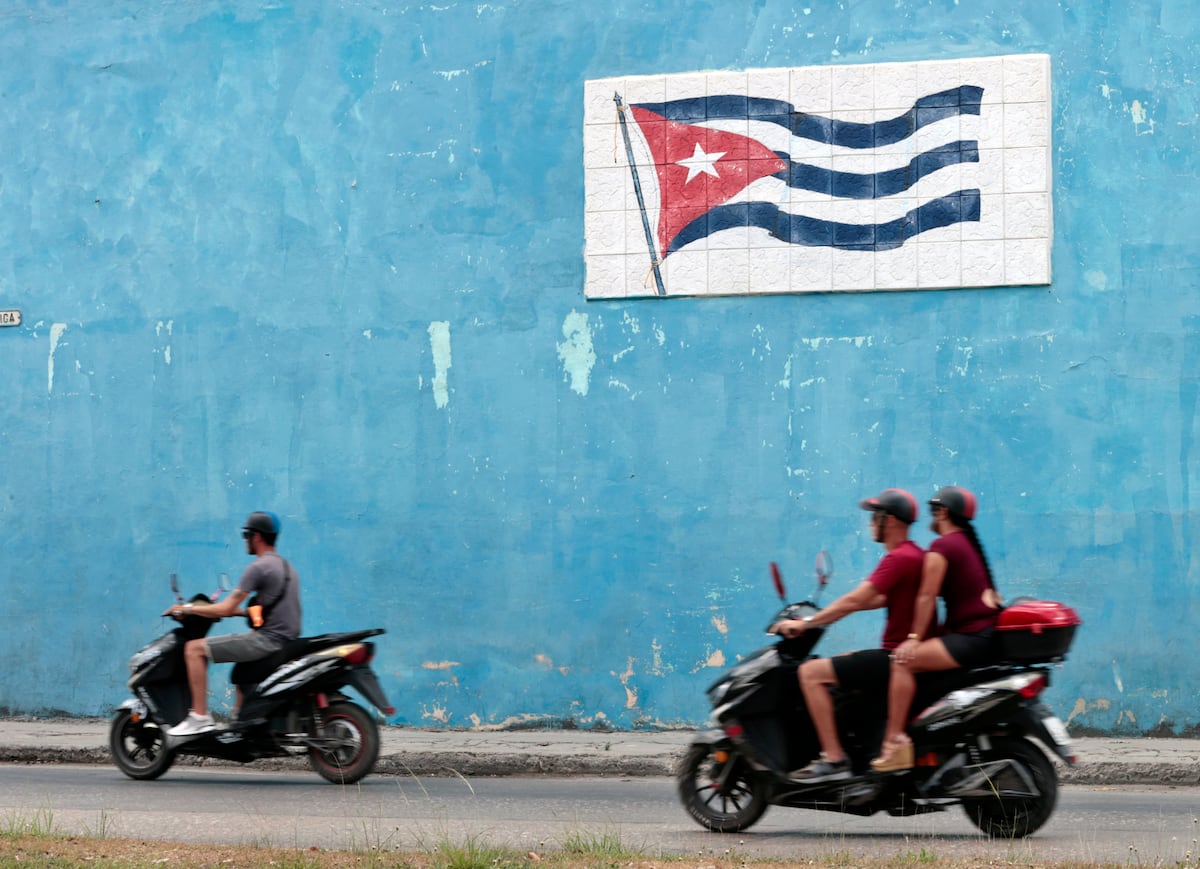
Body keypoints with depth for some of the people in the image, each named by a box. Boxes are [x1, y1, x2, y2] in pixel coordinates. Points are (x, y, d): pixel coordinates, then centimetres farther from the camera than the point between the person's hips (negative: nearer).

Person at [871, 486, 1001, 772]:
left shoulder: (942, 547, -7)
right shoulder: (969, 542, 21)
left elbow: (927, 596, -11)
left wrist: (915, 638, -9)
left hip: (971, 639, -10)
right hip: (987, 636, 10)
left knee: (904, 660, -18)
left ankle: (895, 740, -27)